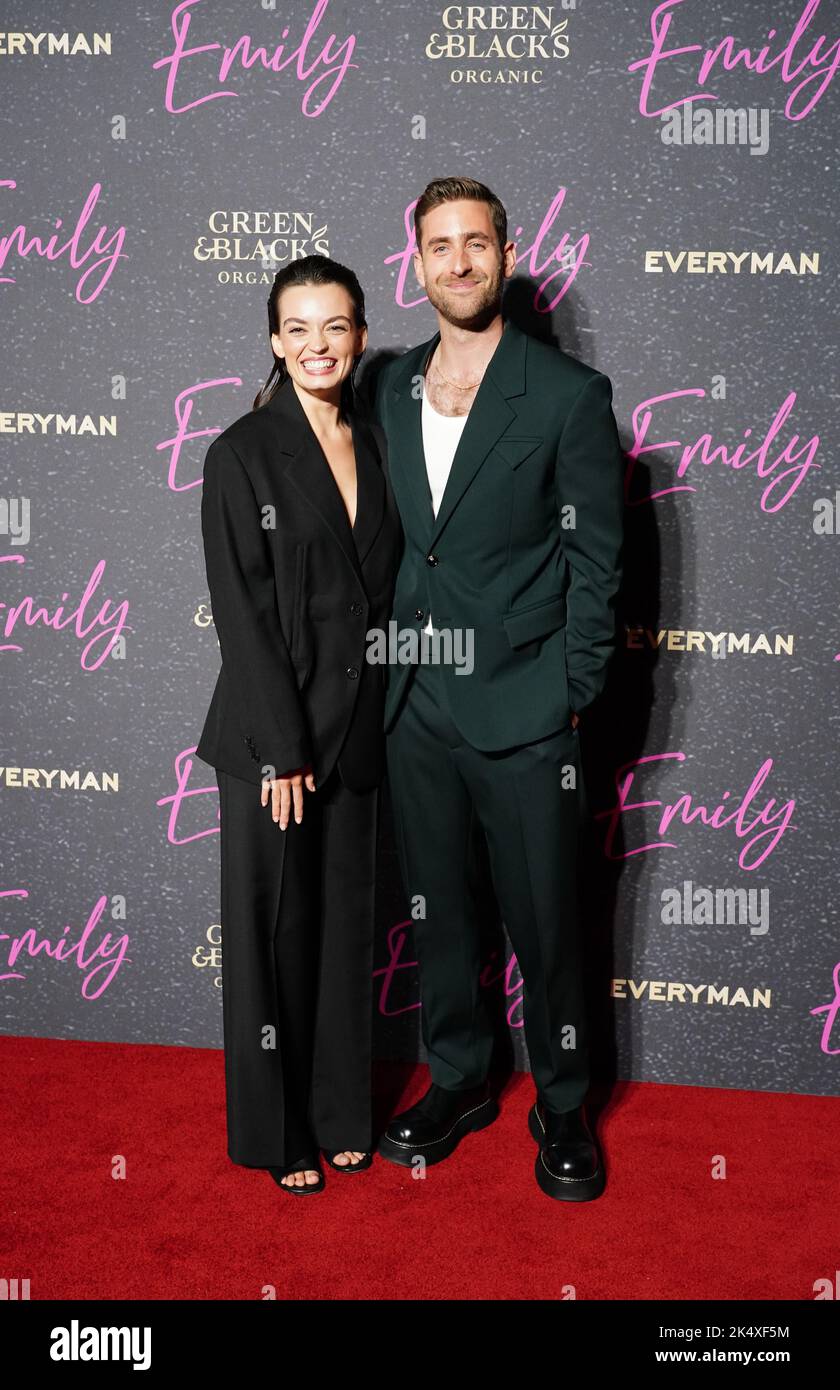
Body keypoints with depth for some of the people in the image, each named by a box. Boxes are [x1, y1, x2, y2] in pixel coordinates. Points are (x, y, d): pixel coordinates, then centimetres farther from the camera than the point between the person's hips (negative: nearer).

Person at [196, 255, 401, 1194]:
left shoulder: (375, 443, 7)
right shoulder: (243, 453, -9)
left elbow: (385, 585, 10)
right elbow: (242, 612, -12)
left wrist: (369, 724, 5)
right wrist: (280, 750, -15)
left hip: (355, 727, 5)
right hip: (270, 733, -5)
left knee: (344, 920, 14)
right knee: (274, 926, 7)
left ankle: (337, 1111, 31)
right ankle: (275, 1130, 24)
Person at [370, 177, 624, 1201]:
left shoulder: (569, 394, -6)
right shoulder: (389, 391, 8)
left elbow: (595, 560, -5)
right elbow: (386, 545, 12)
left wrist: (569, 696, -8)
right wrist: (384, 672, 6)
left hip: (521, 713, -4)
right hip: (414, 709, 5)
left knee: (543, 922, 7)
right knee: (436, 910, 16)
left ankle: (563, 1106, 28)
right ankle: (459, 1080, 36)